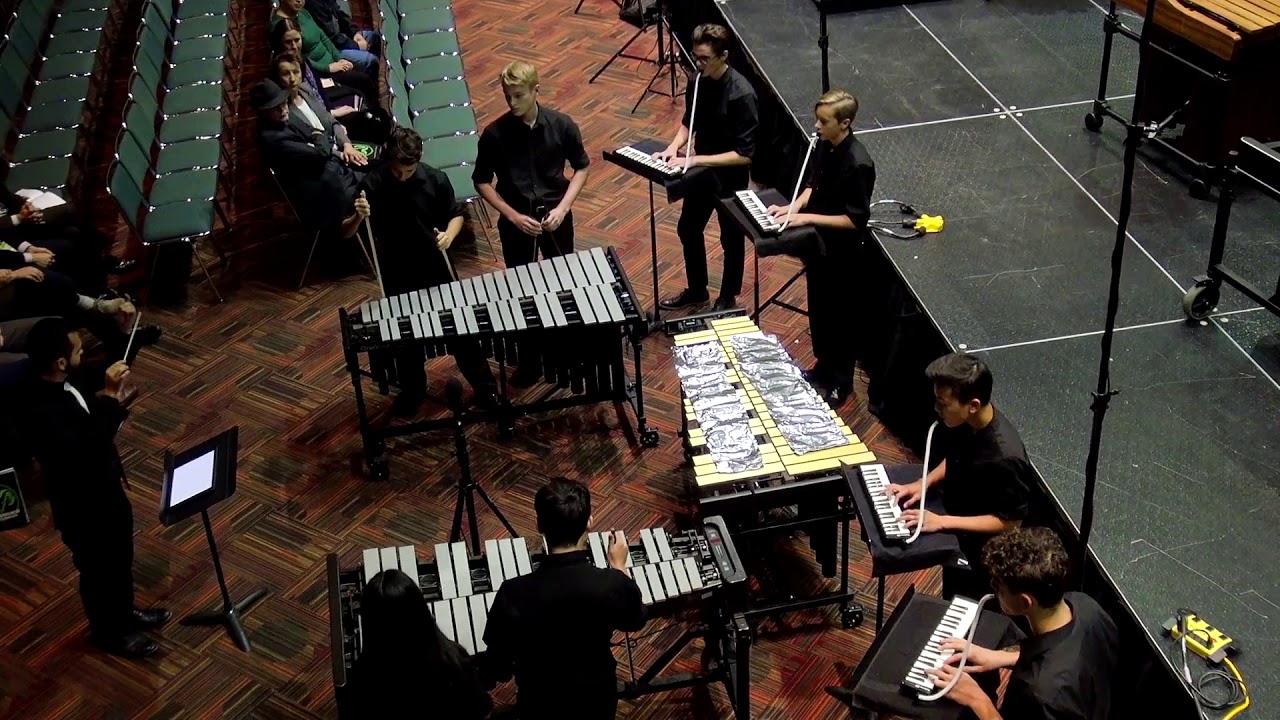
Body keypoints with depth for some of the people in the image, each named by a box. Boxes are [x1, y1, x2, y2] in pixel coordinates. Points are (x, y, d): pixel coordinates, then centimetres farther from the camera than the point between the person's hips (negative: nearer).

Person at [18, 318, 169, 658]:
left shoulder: (64, 382, -9)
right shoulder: (40, 410, -36)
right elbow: (82, 452, -42)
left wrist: (113, 400, -12)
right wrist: (110, 400, -41)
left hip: (106, 487, 8)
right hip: (82, 505, -8)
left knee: (121, 559, 28)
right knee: (99, 570, 17)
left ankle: (124, 612, 53)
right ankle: (108, 631, 42)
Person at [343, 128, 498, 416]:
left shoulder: (436, 179, -14)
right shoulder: (372, 184, -15)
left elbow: (456, 214, 3)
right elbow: (345, 233, -13)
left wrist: (449, 235, -19)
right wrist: (358, 217, -35)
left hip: (436, 268, 0)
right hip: (397, 275, 0)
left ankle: (485, 387, 27)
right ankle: (412, 390, 39)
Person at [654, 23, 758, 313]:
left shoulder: (741, 95, -28)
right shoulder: (698, 82, -8)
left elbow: (745, 154, -28)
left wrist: (696, 160, -30)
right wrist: (674, 146, -10)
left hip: (731, 178, -7)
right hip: (701, 170, 7)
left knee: (731, 239, 14)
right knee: (688, 229, 21)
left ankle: (727, 299, 35)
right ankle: (697, 290, 42)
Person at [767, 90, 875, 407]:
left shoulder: (857, 164, -28)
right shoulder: (824, 146, -4)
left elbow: (856, 219, -24)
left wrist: (808, 218, -25)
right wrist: (794, 206, -6)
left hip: (841, 252, -8)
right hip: (817, 243, 8)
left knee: (839, 317, 10)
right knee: (818, 310, 23)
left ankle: (841, 383, 28)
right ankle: (823, 366, 44)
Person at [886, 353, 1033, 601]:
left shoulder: (1005, 457, -35)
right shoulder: (965, 423, -13)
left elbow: (1010, 521, -25)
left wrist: (942, 522, -27)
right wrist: (922, 483, -7)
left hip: (979, 553, -7)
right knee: (951, 604, 26)